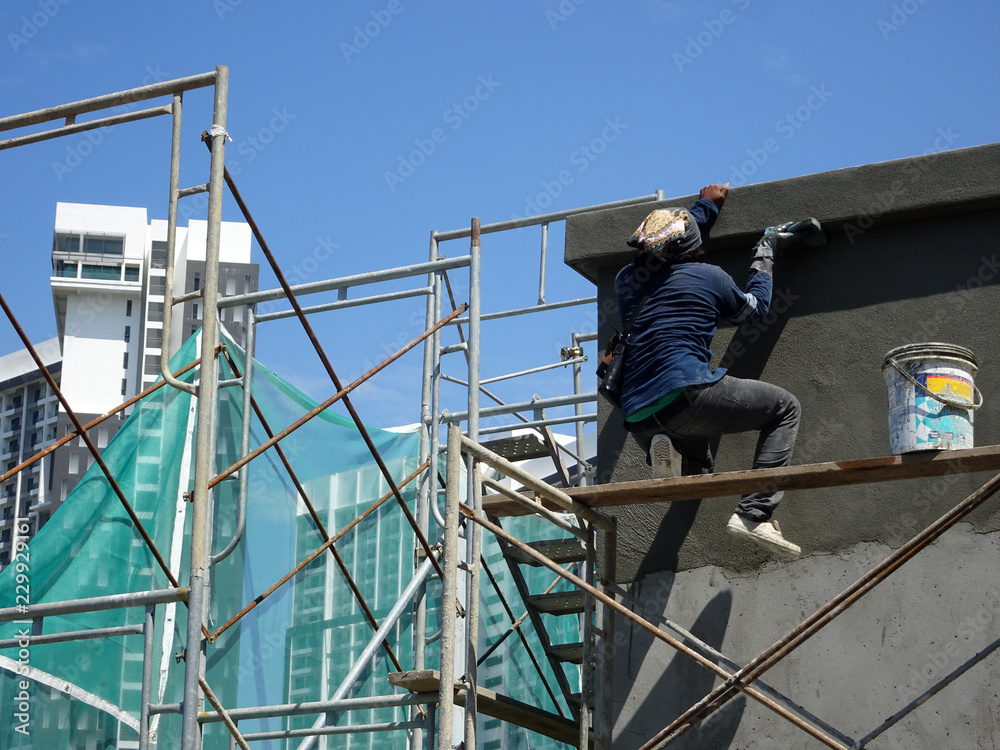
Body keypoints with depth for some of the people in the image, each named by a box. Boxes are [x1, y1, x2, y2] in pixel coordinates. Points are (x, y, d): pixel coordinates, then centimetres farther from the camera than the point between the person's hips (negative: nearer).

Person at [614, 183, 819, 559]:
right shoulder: (708, 276, 7)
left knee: (700, 463, 35)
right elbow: (754, 308, 26)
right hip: (686, 393, -6)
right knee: (784, 407, 12)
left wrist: (705, 208, 53)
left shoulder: (627, 280, 19)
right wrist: (764, 254, 39)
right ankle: (754, 513, -7)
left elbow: (663, 250, 42)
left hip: (639, 423, 6)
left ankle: (666, 448, -4)